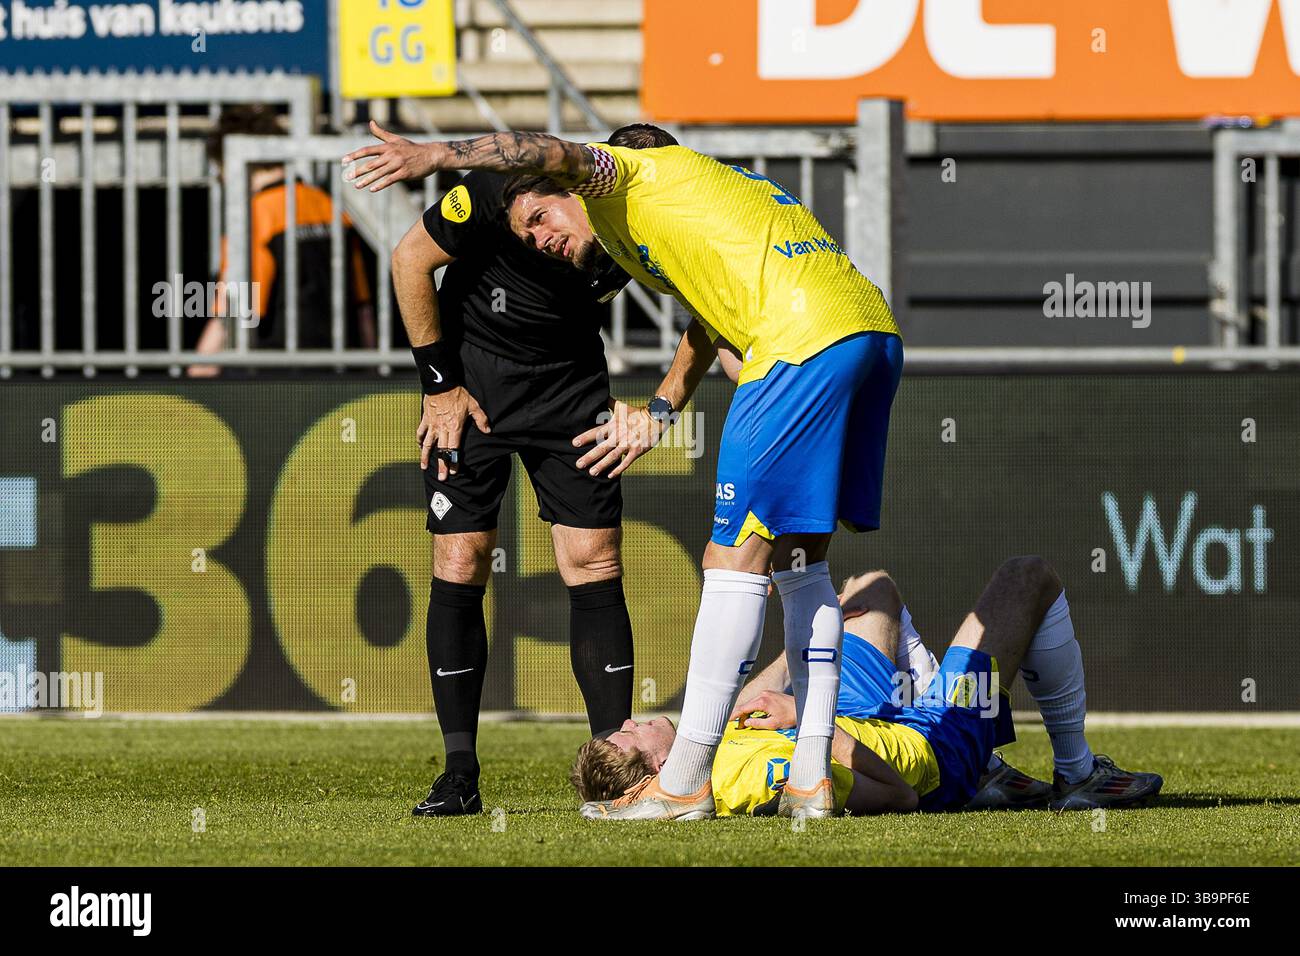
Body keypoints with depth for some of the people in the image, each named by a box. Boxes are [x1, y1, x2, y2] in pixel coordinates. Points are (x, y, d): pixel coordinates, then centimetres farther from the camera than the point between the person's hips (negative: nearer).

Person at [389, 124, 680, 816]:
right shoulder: (509, 183, -28)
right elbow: (410, 260, -13)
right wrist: (440, 384, -11)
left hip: (571, 382, 2)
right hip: (472, 376, -2)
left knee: (594, 565, -7)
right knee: (460, 565, -7)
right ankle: (460, 774, 0)